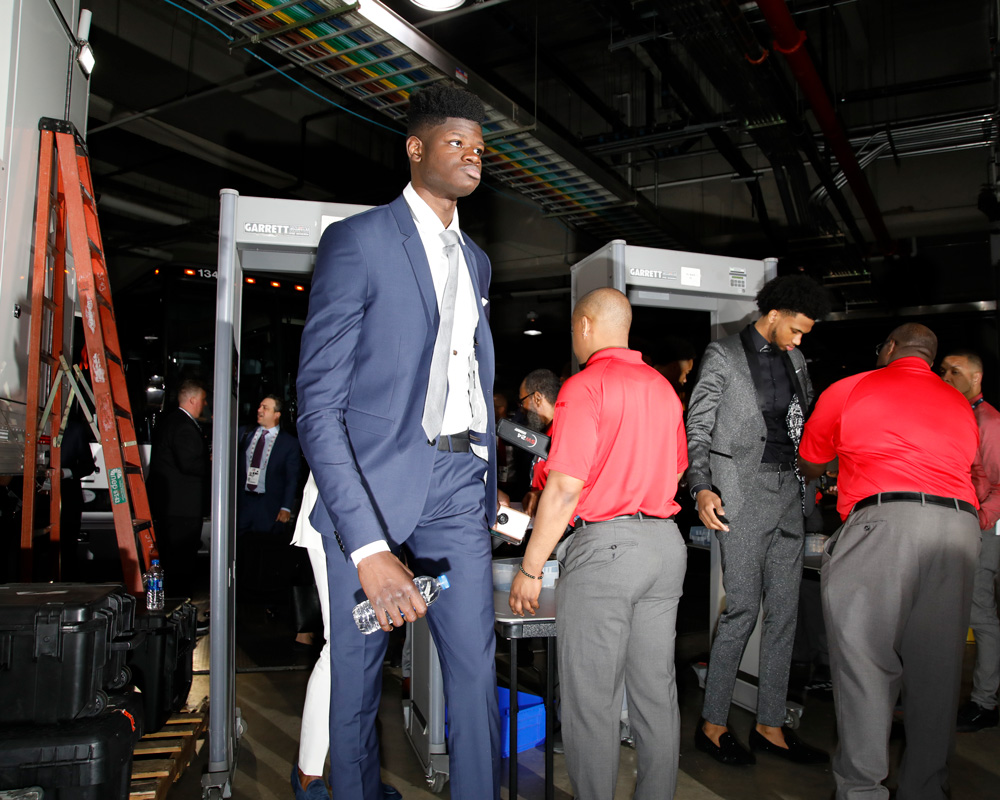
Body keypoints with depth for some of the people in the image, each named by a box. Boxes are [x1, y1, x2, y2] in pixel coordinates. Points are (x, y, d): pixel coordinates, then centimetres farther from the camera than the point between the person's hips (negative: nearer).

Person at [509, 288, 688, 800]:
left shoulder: (585, 386, -10)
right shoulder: (662, 387, 14)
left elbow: (566, 487, -16)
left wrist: (530, 569, -10)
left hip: (605, 545, -8)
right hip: (667, 544, 8)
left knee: (591, 698, 3)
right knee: (655, 689, 16)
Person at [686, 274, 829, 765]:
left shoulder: (795, 358, 16)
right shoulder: (723, 355, -3)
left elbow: (809, 419, 21)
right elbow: (697, 429, -7)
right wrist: (702, 489, -19)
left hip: (789, 489, 7)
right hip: (743, 490, -7)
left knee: (784, 610, 8)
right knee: (743, 608, -6)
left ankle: (770, 725, 19)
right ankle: (713, 724, 8)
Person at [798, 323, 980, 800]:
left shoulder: (848, 390, 12)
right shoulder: (961, 406, 25)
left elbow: (808, 465, 23)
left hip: (884, 522, -5)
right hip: (961, 525, 5)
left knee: (863, 660, -1)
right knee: (937, 667, 11)